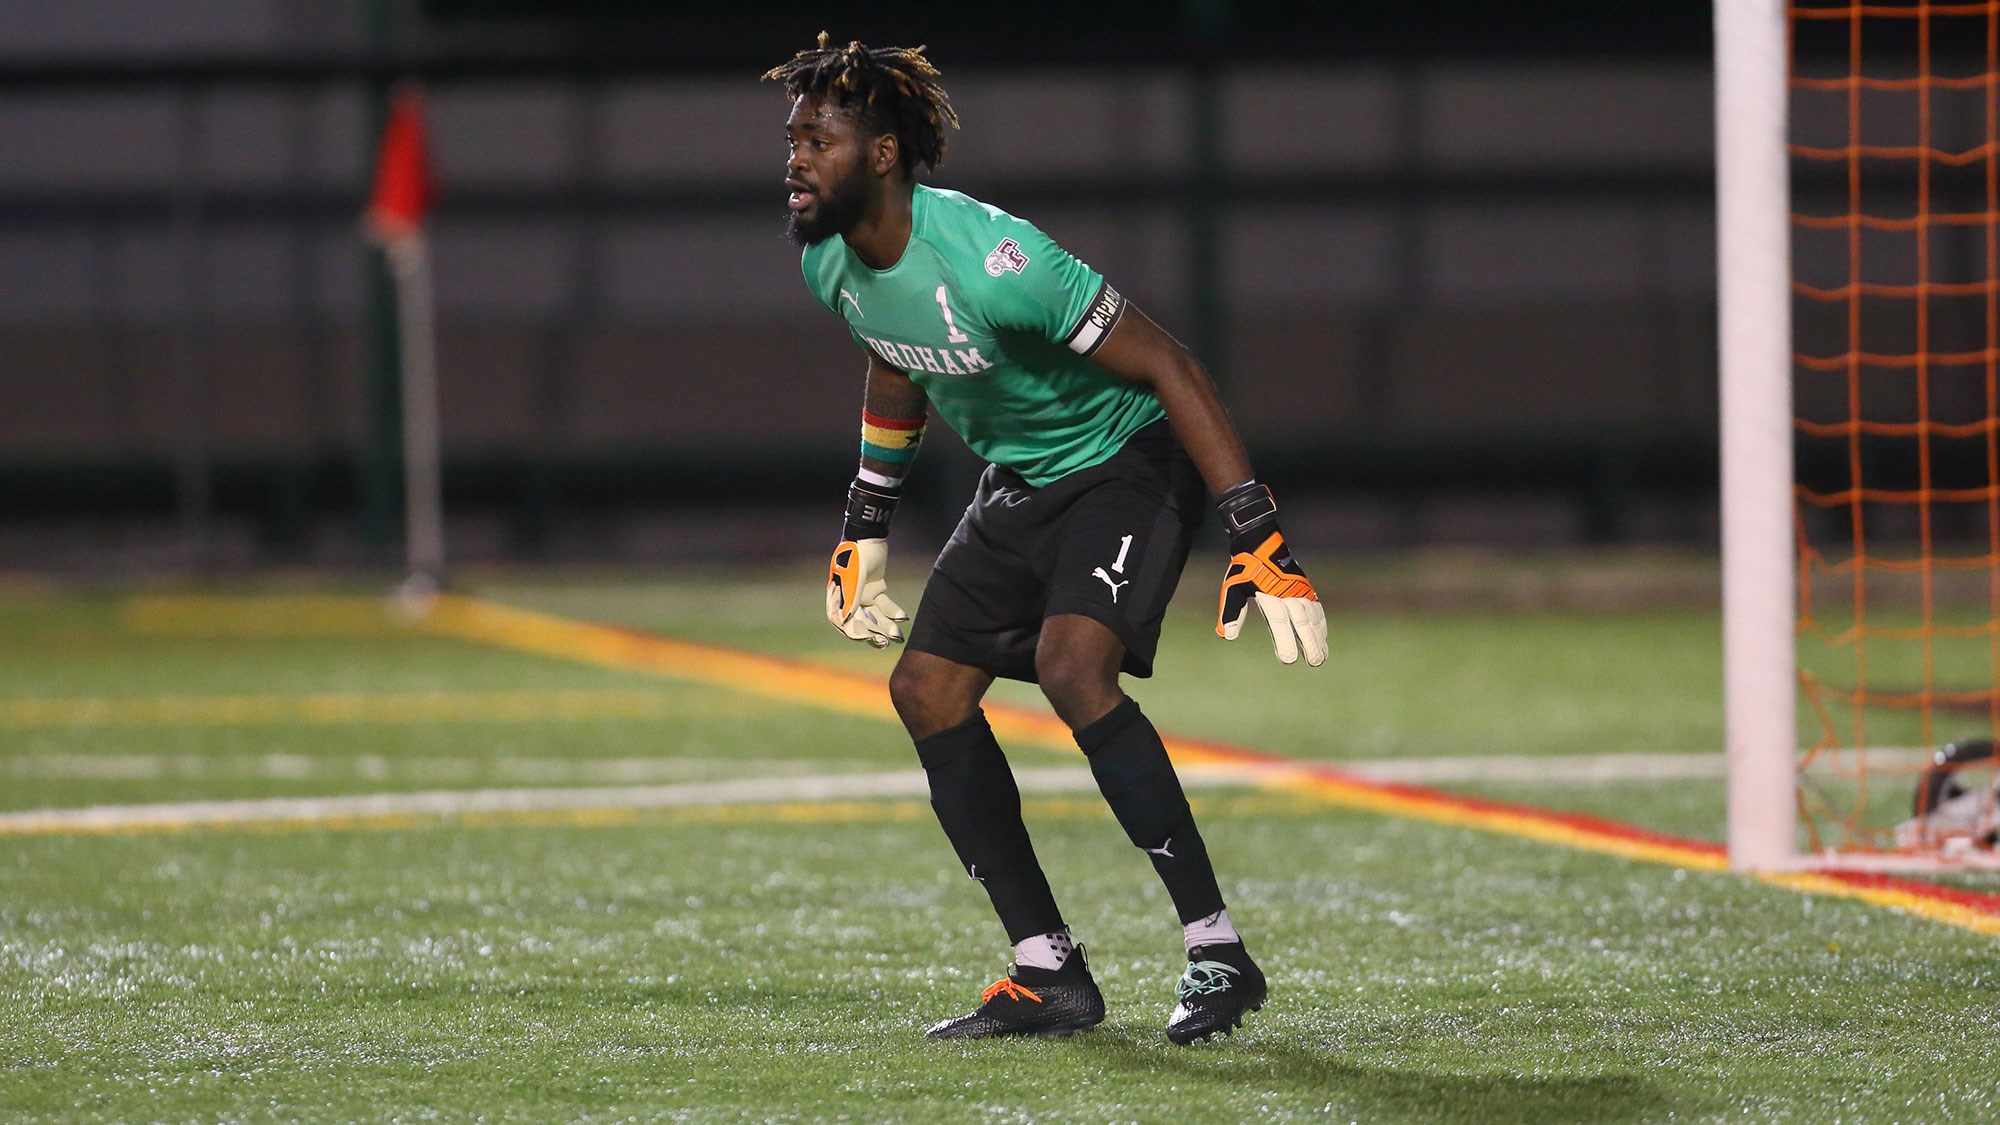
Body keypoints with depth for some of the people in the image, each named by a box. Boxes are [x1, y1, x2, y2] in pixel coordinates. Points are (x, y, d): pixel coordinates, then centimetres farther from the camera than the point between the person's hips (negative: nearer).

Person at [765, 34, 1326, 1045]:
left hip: (1126, 462, -9)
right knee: (926, 689, 0)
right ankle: (1049, 974, 7)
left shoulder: (987, 260, -31)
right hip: (1019, 485, 9)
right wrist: (864, 527, 20)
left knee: (1072, 667, -28)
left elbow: (1166, 366, -28)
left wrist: (1259, 543, -32)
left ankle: (1218, 953, -20)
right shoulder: (827, 260, -5)